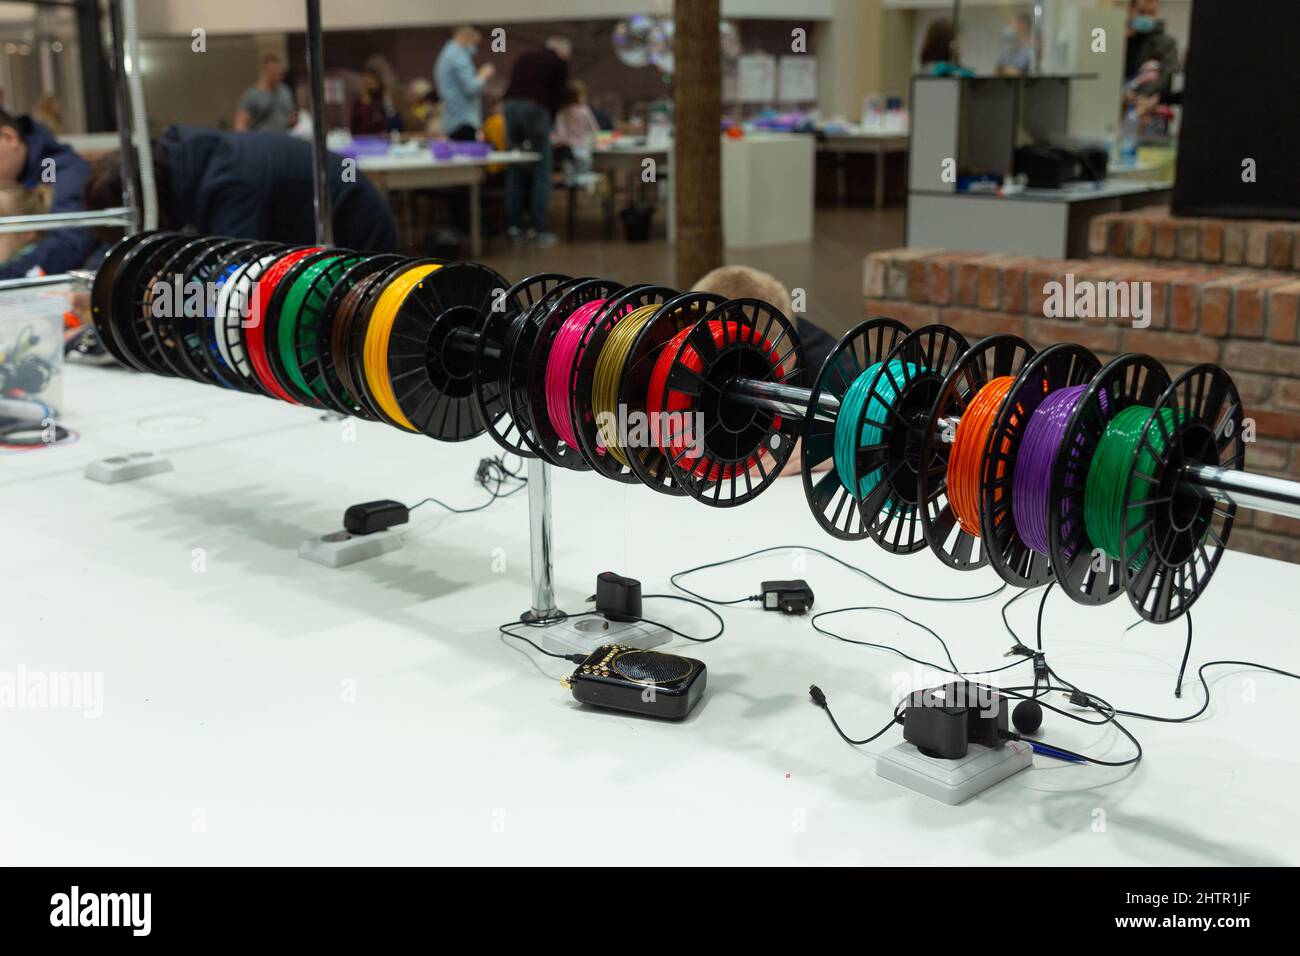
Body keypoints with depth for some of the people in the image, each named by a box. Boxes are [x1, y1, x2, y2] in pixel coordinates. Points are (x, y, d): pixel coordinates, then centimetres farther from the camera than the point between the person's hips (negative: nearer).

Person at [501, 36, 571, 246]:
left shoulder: (525, 58, 25)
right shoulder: (560, 63, 10)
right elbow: (559, 95, 4)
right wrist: (549, 120, 15)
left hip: (510, 105, 5)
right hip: (536, 108, -5)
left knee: (515, 170, 12)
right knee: (542, 170, 0)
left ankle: (513, 227, 11)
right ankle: (539, 230, -4)